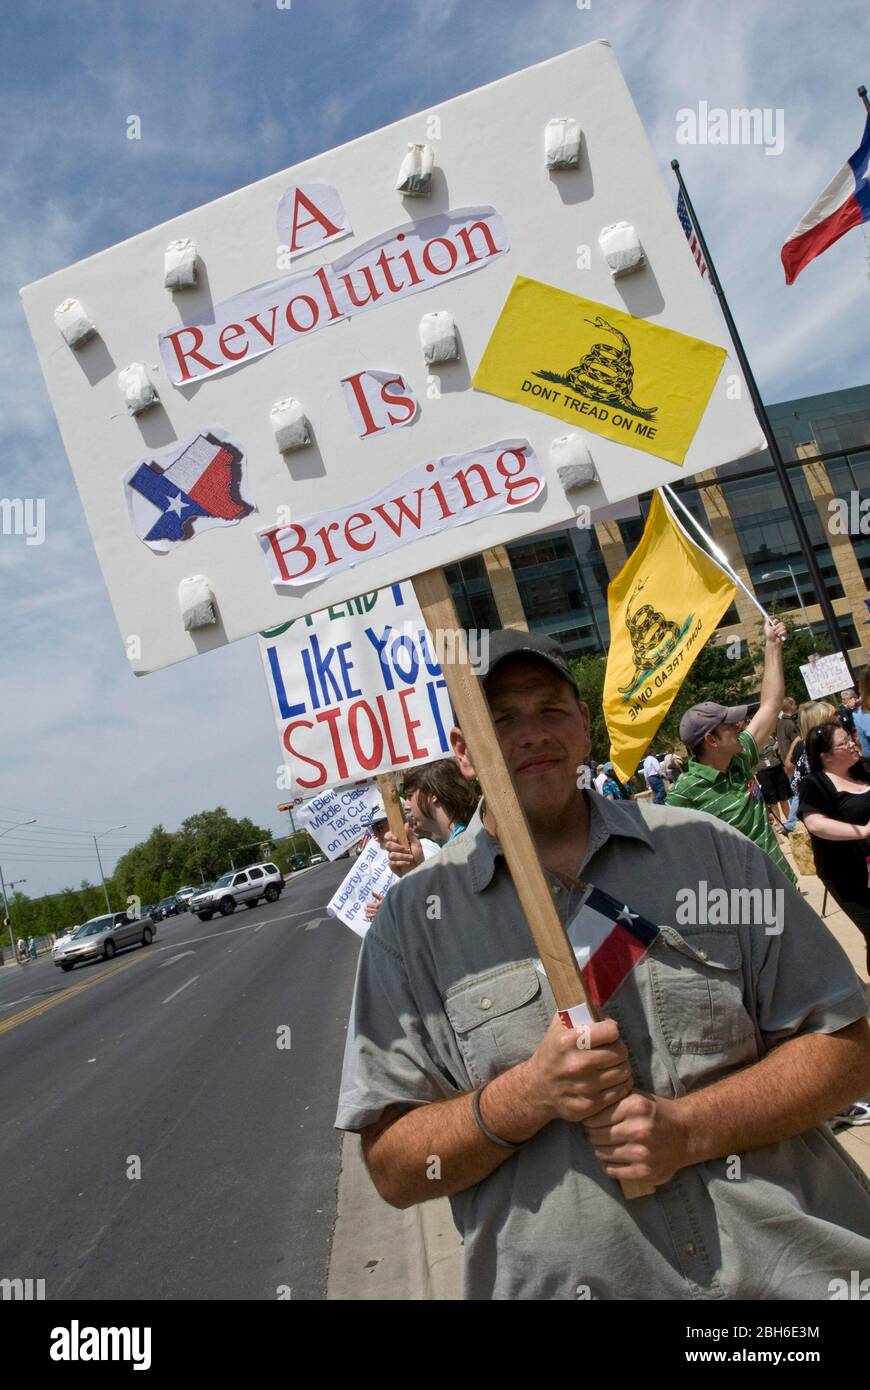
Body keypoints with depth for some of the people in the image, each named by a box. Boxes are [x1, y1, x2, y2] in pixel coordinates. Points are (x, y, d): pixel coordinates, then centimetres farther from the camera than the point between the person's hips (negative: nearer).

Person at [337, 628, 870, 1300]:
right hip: (565, 1283, 0)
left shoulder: (710, 851, -4)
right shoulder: (413, 918, -7)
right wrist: (527, 1094, -23)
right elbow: (393, 1169, -7)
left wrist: (689, 1127, -17)